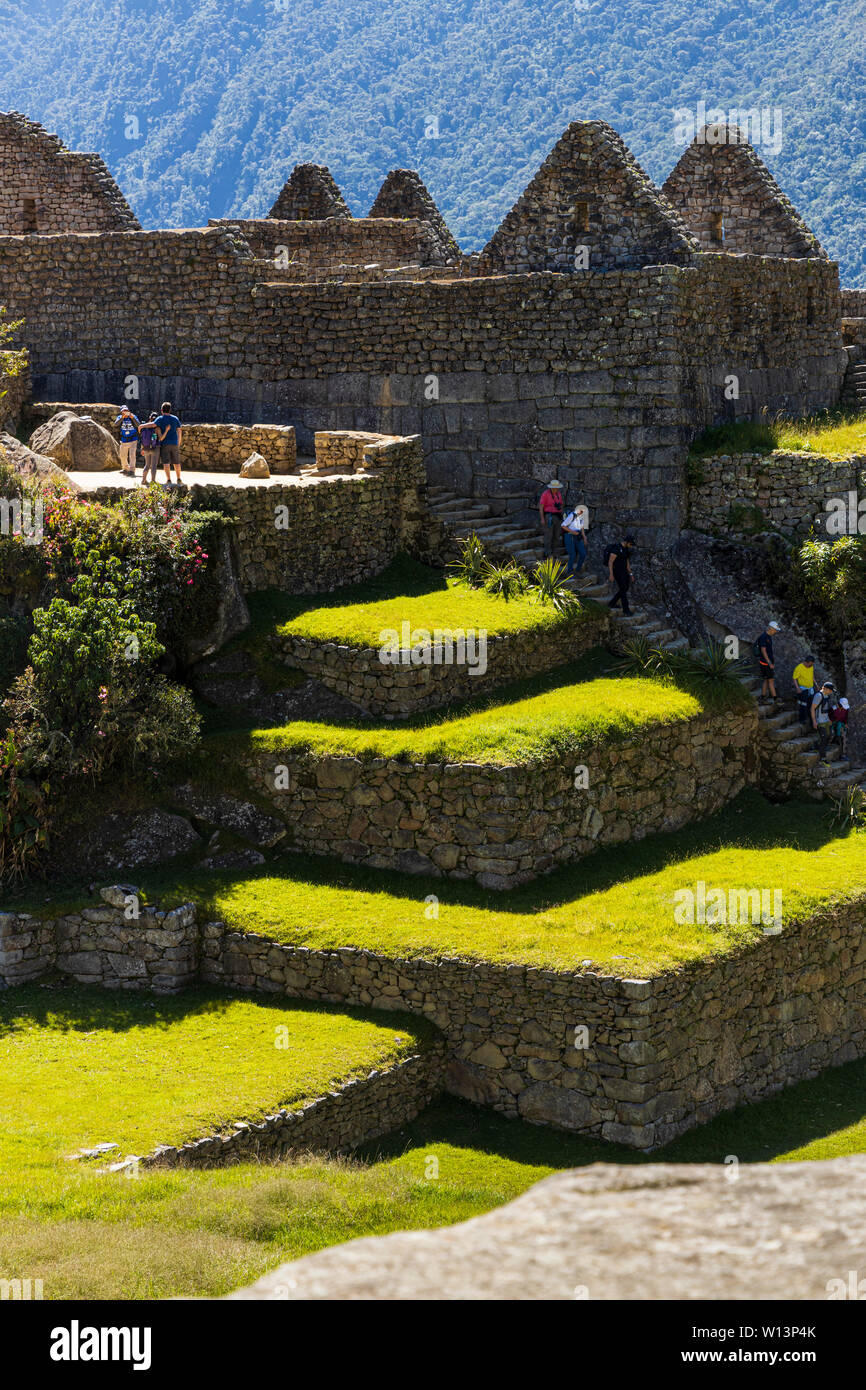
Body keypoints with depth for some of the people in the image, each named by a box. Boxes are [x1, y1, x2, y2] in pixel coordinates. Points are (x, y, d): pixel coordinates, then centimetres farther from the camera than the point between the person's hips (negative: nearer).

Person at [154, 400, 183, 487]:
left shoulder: (159, 419, -1)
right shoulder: (175, 418, 8)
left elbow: (158, 431, -14)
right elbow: (179, 431, 10)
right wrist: (179, 443, 16)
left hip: (164, 444, -3)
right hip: (174, 444, 3)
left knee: (166, 463, -6)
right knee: (176, 462, 11)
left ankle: (168, 480, -15)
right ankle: (178, 480, 15)